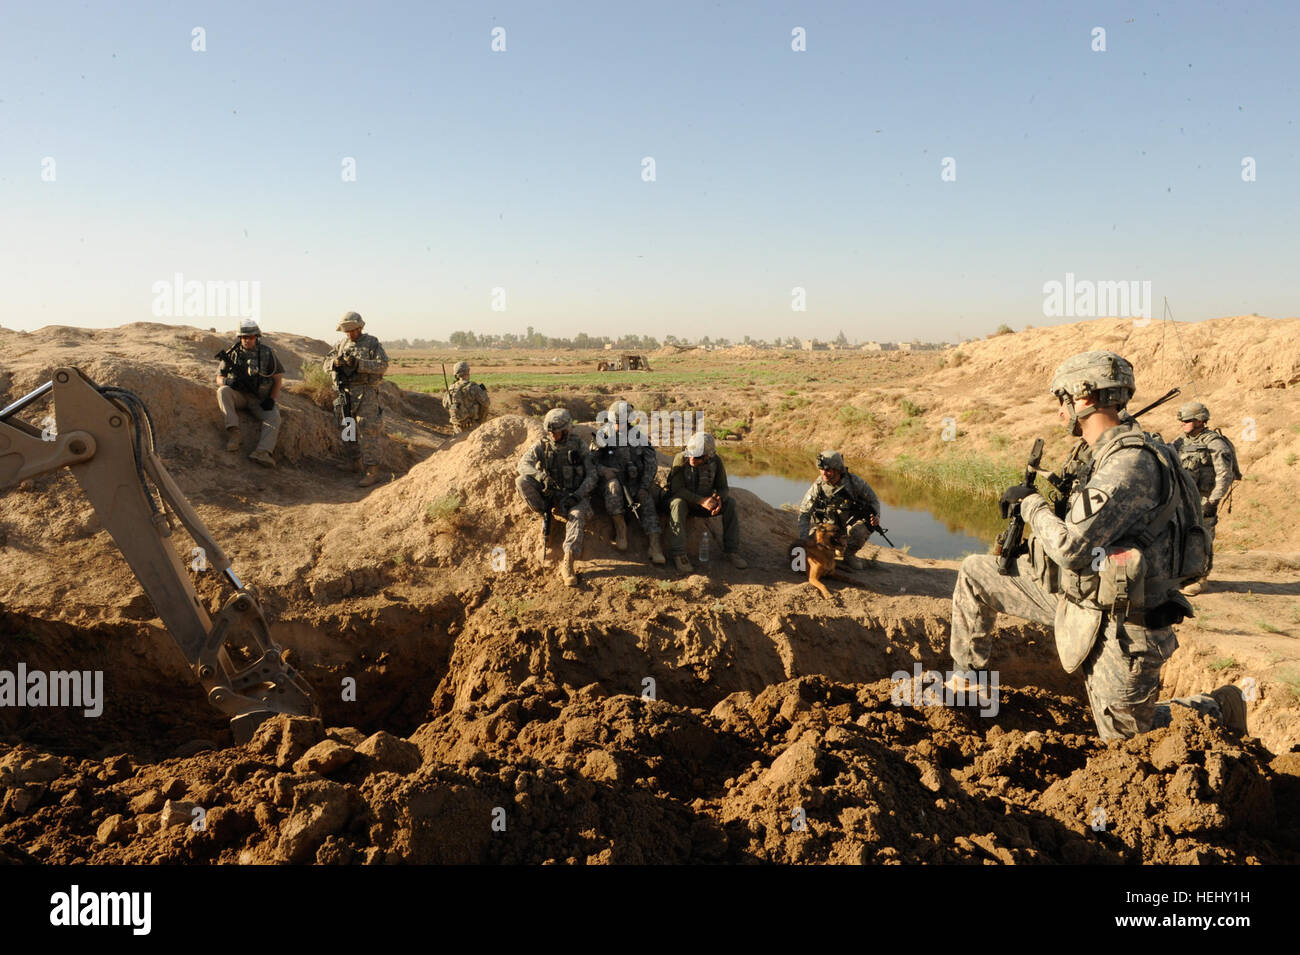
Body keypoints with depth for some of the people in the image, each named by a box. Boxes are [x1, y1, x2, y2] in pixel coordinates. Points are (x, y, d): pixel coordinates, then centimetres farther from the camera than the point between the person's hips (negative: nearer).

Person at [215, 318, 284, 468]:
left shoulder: (267, 353, 4)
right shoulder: (232, 353, 7)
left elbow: (278, 378, 7)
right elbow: (219, 377, 10)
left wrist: (272, 399, -7)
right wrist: (227, 381, -16)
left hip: (260, 399, -1)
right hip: (238, 396, 1)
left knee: (274, 417, -28)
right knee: (223, 391, -30)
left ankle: (262, 452, -44)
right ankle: (233, 432, -38)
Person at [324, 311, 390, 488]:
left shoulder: (372, 343, -3)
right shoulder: (341, 345, 14)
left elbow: (383, 366, -13)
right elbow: (326, 364, 12)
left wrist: (358, 364, -23)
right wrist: (335, 362, -13)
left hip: (365, 392, -7)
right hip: (346, 393, 7)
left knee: (367, 430, -12)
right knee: (348, 427, 14)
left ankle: (371, 471, -13)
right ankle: (354, 462, 28)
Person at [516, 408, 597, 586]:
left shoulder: (579, 446, 0)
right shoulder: (542, 446, 3)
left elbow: (592, 474, -3)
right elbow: (523, 464, -11)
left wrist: (577, 496, -18)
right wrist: (542, 476, -31)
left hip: (574, 495, -2)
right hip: (550, 493, 2)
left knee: (576, 515, -35)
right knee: (522, 481, -21)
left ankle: (567, 564, -40)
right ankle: (546, 517, -10)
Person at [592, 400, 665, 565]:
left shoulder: (638, 435, 0)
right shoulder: (603, 435, -1)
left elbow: (651, 462, 1)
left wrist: (644, 487, -8)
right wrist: (603, 470, -18)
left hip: (634, 481, 1)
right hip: (611, 477, -1)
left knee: (647, 502, -24)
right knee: (613, 486, -37)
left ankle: (655, 547, -35)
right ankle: (620, 527, -24)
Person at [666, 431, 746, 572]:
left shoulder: (716, 461, -11)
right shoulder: (680, 459, -21)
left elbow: (723, 488, -6)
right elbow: (677, 489, -26)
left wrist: (719, 499, -31)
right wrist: (701, 500, -38)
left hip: (706, 502, 3)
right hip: (685, 502, -3)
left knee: (730, 503, -20)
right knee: (677, 503, -37)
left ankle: (732, 551, -16)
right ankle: (678, 554, -37)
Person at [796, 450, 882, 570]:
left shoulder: (854, 482, -21)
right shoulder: (817, 486, -18)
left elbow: (873, 500, -4)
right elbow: (804, 513, -13)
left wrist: (876, 516, -25)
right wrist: (804, 540, -24)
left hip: (852, 524, -2)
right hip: (829, 525, 2)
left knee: (863, 528, -34)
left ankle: (849, 554, -3)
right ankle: (840, 549, 15)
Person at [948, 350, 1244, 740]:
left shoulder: (1132, 464, -27)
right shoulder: (1109, 454, 5)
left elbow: (1071, 546, -31)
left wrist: (1030, 503, -15)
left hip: (1120, 626, -9)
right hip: (1080, 590, 9)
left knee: (1125, 737, 10)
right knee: (975, 572, 8)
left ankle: (1218, 708, 30)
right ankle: (965, 677, 24)